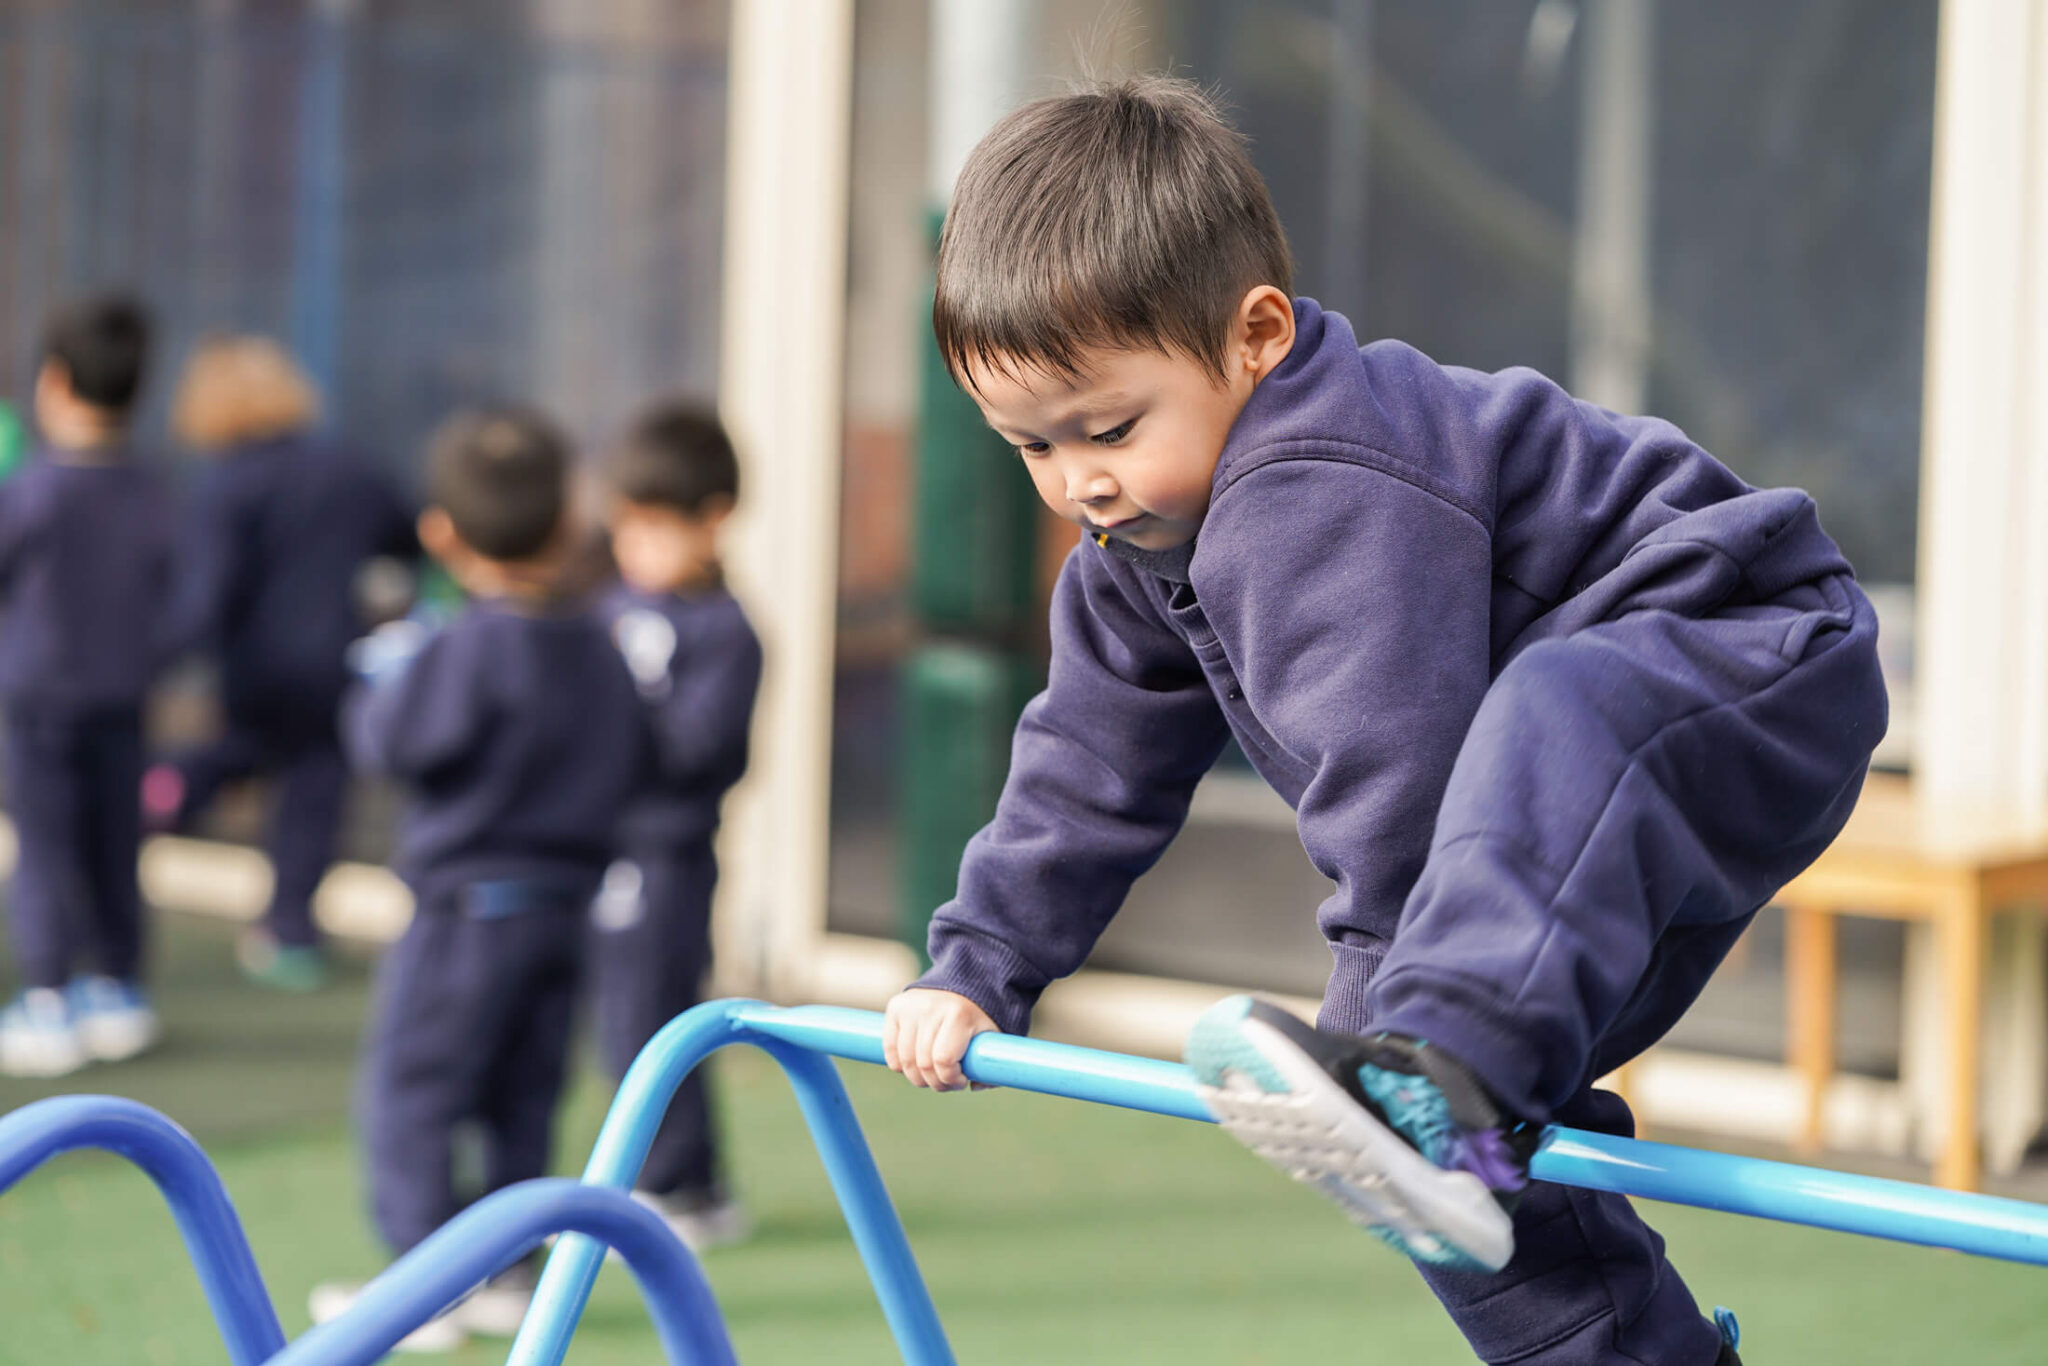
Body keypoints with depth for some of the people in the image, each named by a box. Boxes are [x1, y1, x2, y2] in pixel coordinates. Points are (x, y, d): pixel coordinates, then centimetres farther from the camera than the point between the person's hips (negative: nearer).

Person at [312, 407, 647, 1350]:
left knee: (408, 1093, 1)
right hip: (565, 903, 7)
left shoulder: (469, 651, -17)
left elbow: (391, 743, -18)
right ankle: (507, 1267, 18)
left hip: (468, 904, -7)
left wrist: (383, 684, 1)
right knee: (521, 1097, 15)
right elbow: (629, 768, 12)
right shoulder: (599, 651, 5)